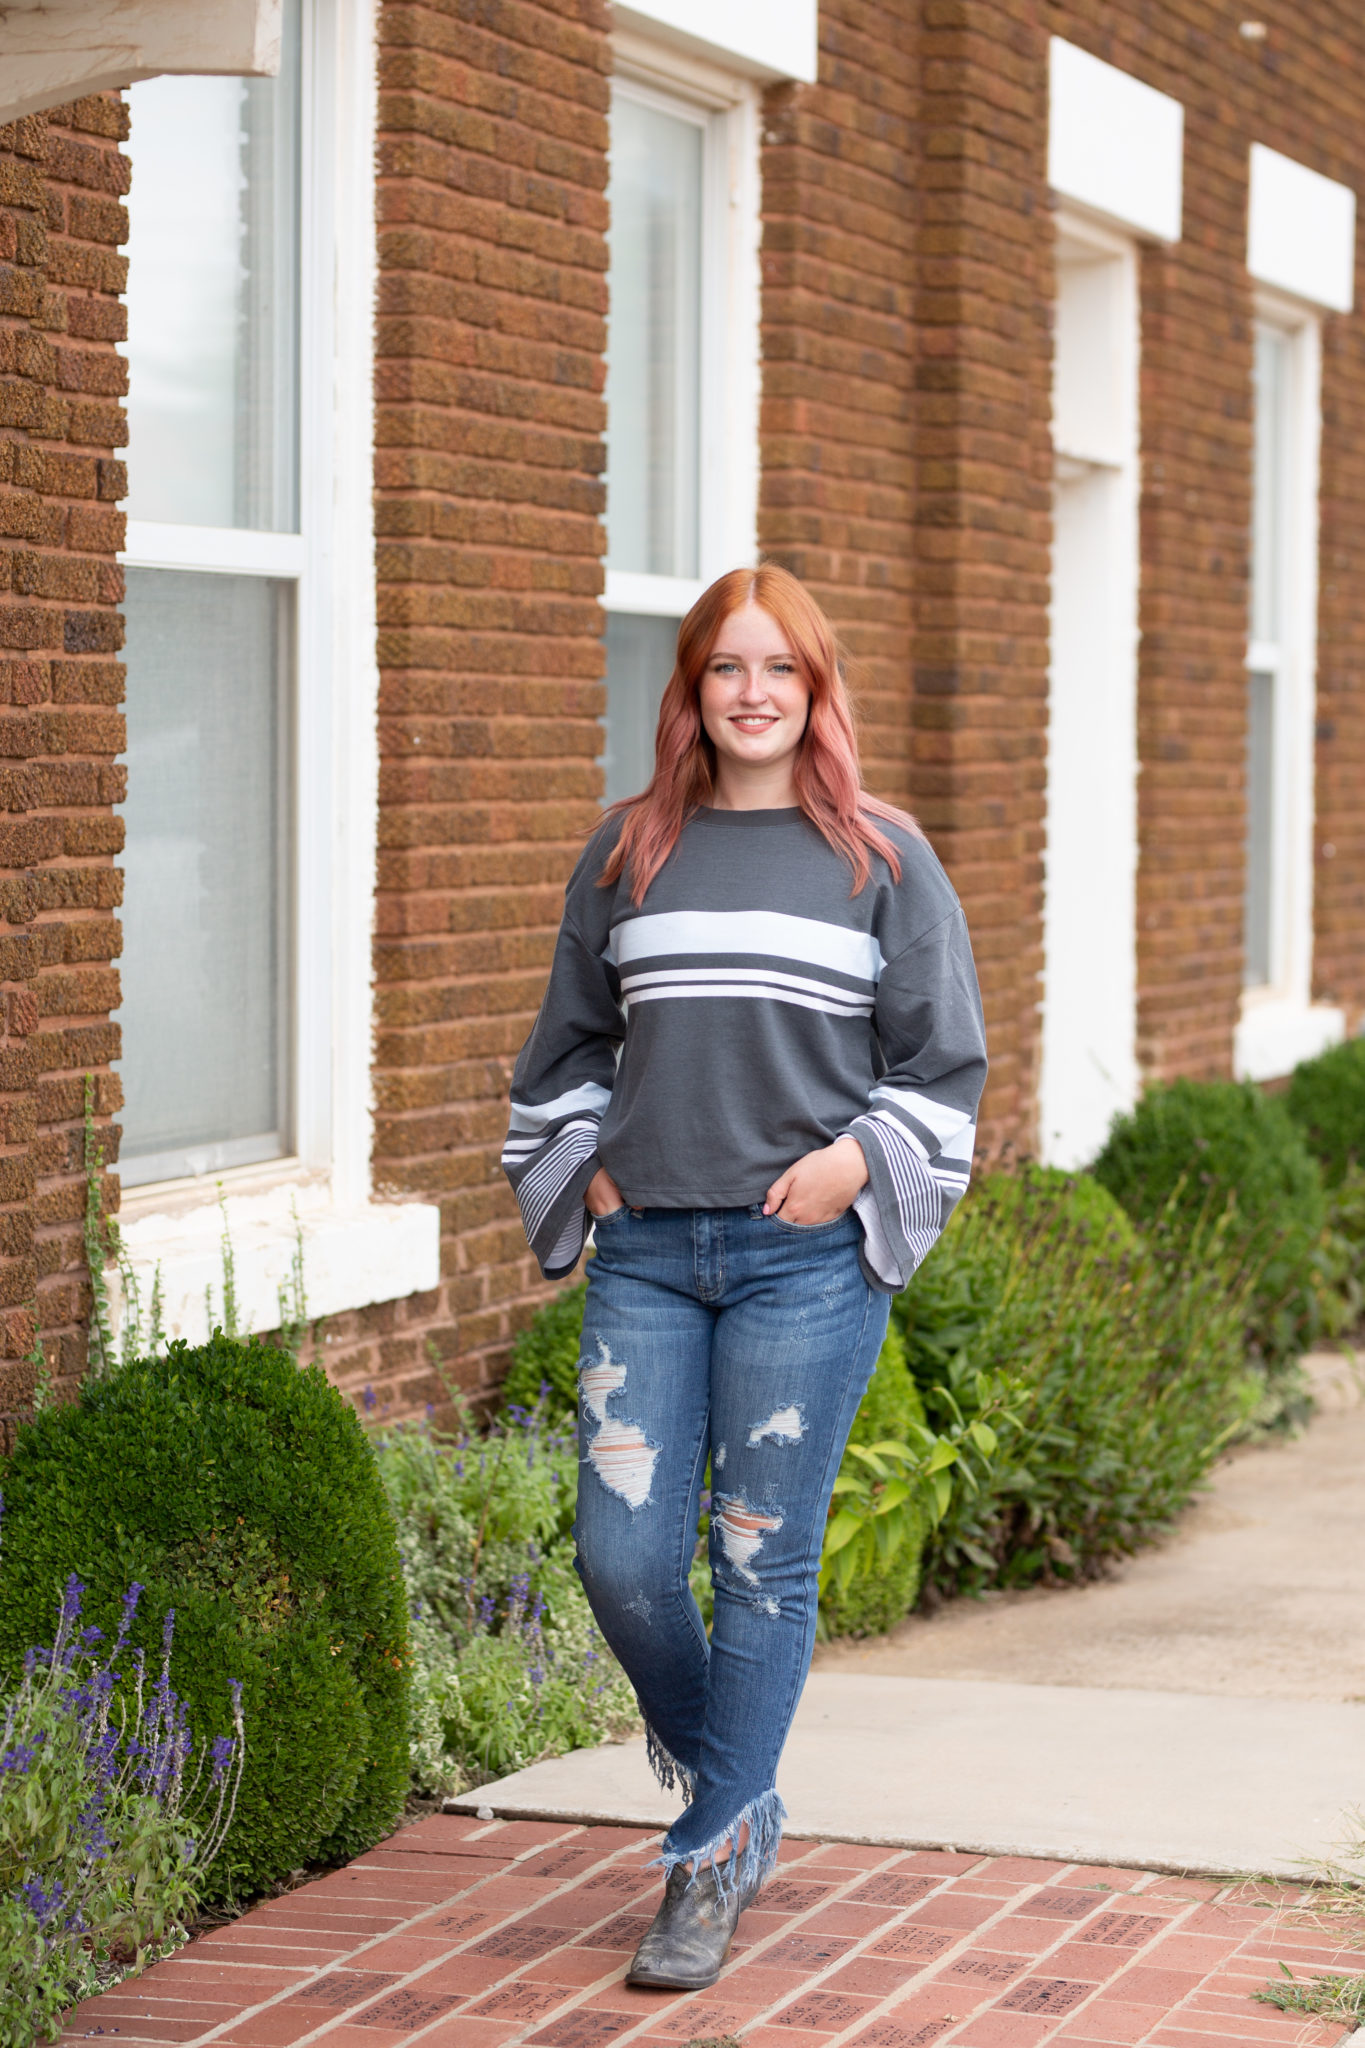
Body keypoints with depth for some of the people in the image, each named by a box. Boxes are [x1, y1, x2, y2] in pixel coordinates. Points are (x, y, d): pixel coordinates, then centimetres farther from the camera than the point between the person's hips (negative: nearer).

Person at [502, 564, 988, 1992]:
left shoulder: (883, 860, 3)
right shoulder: (626, 853, 10)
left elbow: (944, 1059, 6)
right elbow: (567, 1043, 20)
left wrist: (860, 1160, -8)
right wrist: (582, 1164, 7)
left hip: (808, 1257, -2)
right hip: (645, 1252, 3)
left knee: (764, 1563, 0)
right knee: (622, 1559, -2)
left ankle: (708, 1866, 12)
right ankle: (731, 1786, 27)